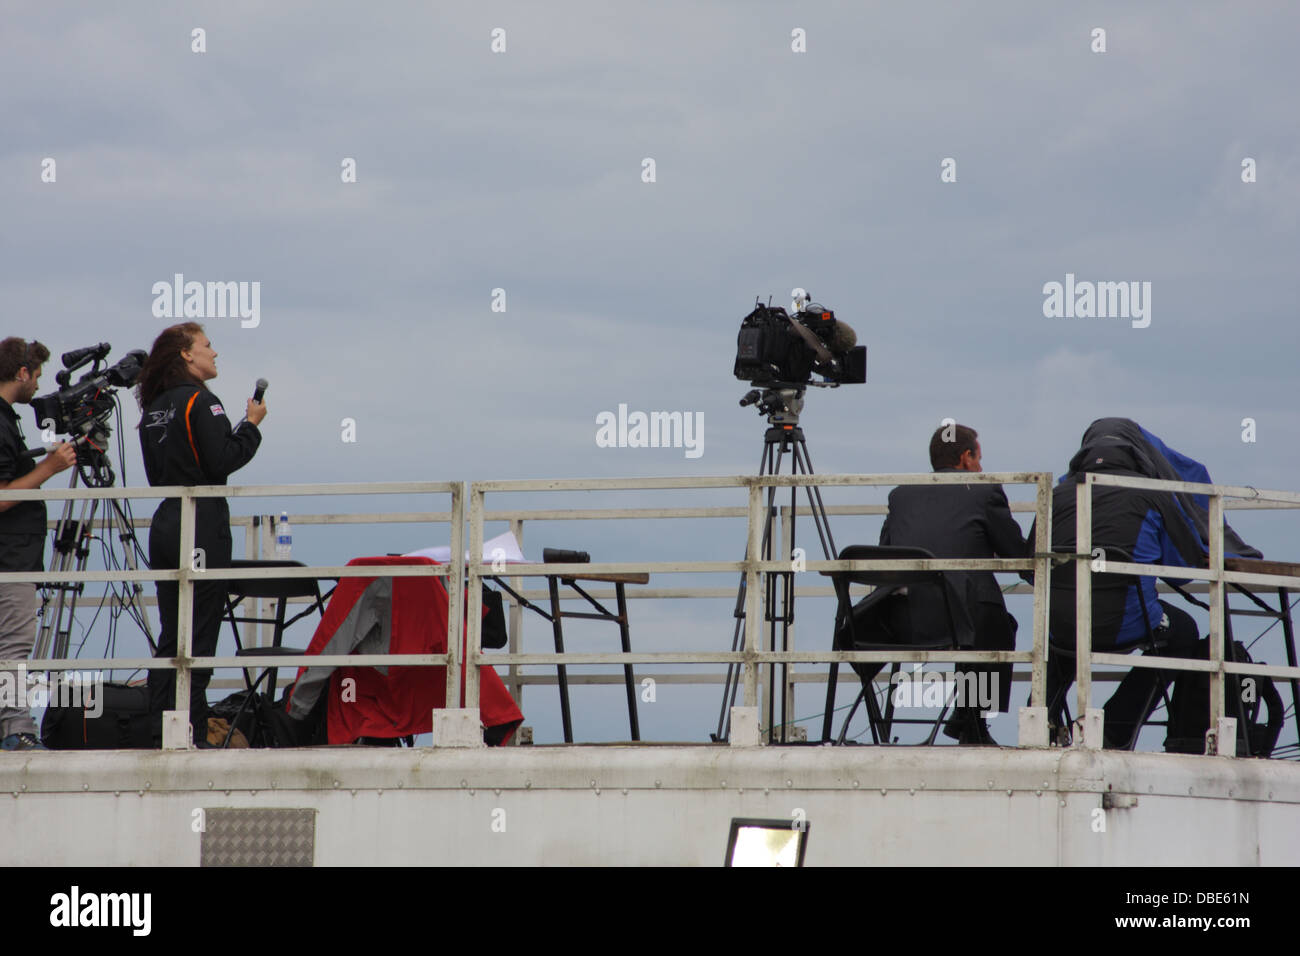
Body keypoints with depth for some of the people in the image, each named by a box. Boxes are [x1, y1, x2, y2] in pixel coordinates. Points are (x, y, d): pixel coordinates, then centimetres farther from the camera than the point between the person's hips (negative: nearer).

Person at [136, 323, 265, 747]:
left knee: (171, 633, 10)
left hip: (164, 525, 8)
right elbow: (222, 462, -17)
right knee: (200, 634, -4)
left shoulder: (154, 406, 14)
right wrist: (251, 425, -4)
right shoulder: (199, 401, -10)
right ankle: (191, 732, -5)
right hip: (202, 526, -8)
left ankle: (160, 729, 9)